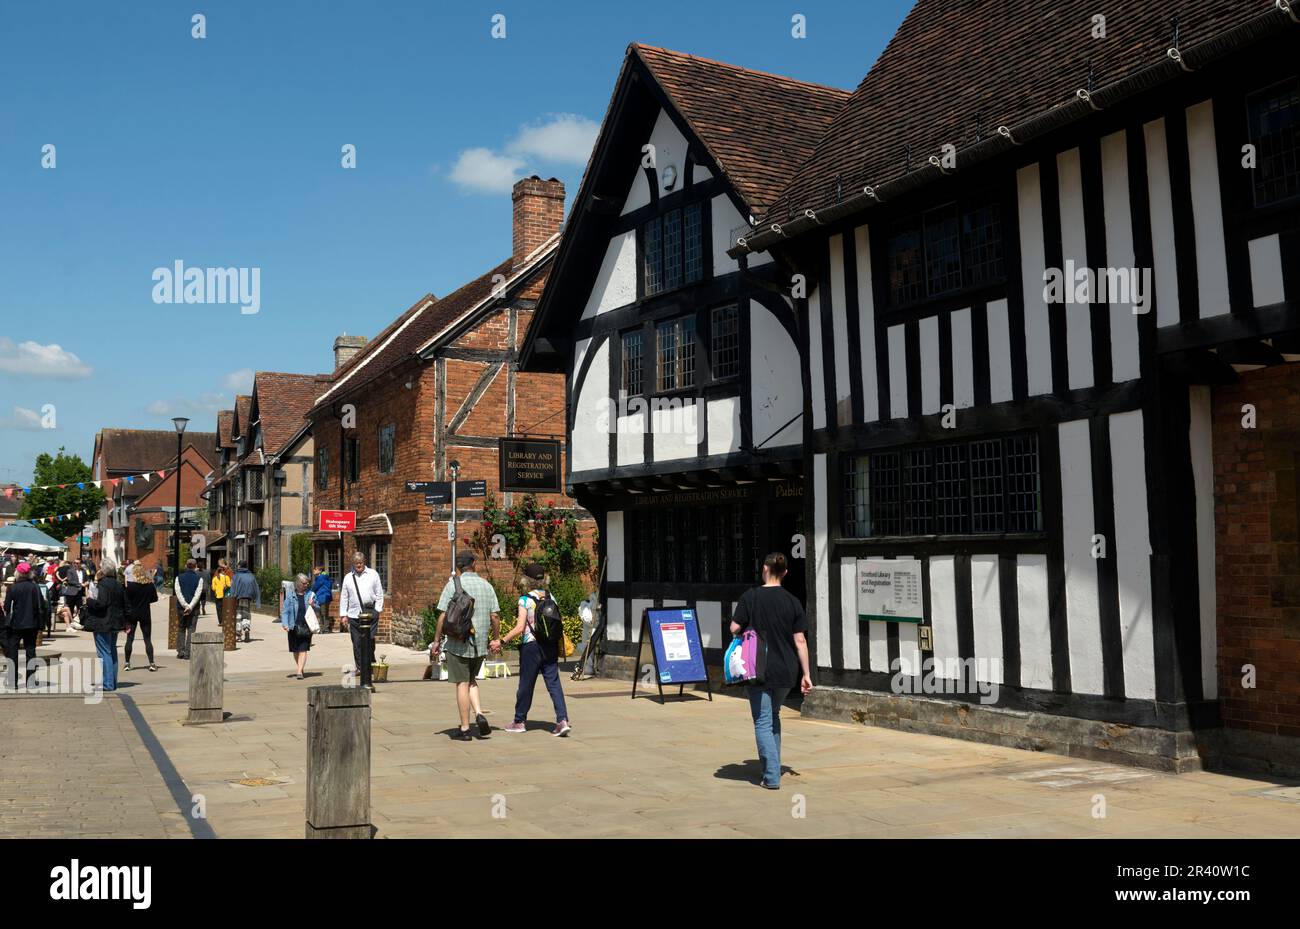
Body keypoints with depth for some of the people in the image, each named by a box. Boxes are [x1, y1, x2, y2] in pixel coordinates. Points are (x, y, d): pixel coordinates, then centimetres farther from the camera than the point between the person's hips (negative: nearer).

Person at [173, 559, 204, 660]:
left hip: (181, 607, 1)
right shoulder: (199, 579, 0)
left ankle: (180, 651, 7)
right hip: (194, 608, -1)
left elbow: (178, 593, -6)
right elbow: (197, 594, -10)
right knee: (191, 630, 1)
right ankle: (187, 653, -3)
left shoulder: (179, 578, 4)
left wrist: (185, 605, -10)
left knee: (181, 629, 12)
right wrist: (190, 607, -13)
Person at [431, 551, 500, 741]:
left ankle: (465, 729, 6)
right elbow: (495, 615, 5)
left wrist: (437, 641, -2)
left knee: (462, 683, 2)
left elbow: (443, 615, -10)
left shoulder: (453, 585, -6)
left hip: (458, 643, -4)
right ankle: (479, 714, 0)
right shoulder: (487, 586, 6)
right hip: (481, 643, 4)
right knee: (472, 680, 21)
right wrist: (495, 639, 17)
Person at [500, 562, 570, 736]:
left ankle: (519, 722, 22)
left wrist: (502, 641, -6)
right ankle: (562, 720, -11)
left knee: (526, 685, 8)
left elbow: (519, 628, -14)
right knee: (554, 684, 2)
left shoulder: (525, 600, -9)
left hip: (531, 646, -4)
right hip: (550, 647, 4)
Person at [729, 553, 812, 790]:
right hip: (787, 671, 4)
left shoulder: (750, 596, -8)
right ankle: (773, 768, 28)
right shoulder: (792, 601, 1)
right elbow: (800, 640, 0)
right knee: (773, 715, 23)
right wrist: (805, 674, 5)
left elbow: (734, 629, -8)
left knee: (763, 721, 2)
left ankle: (772, 777, -3)